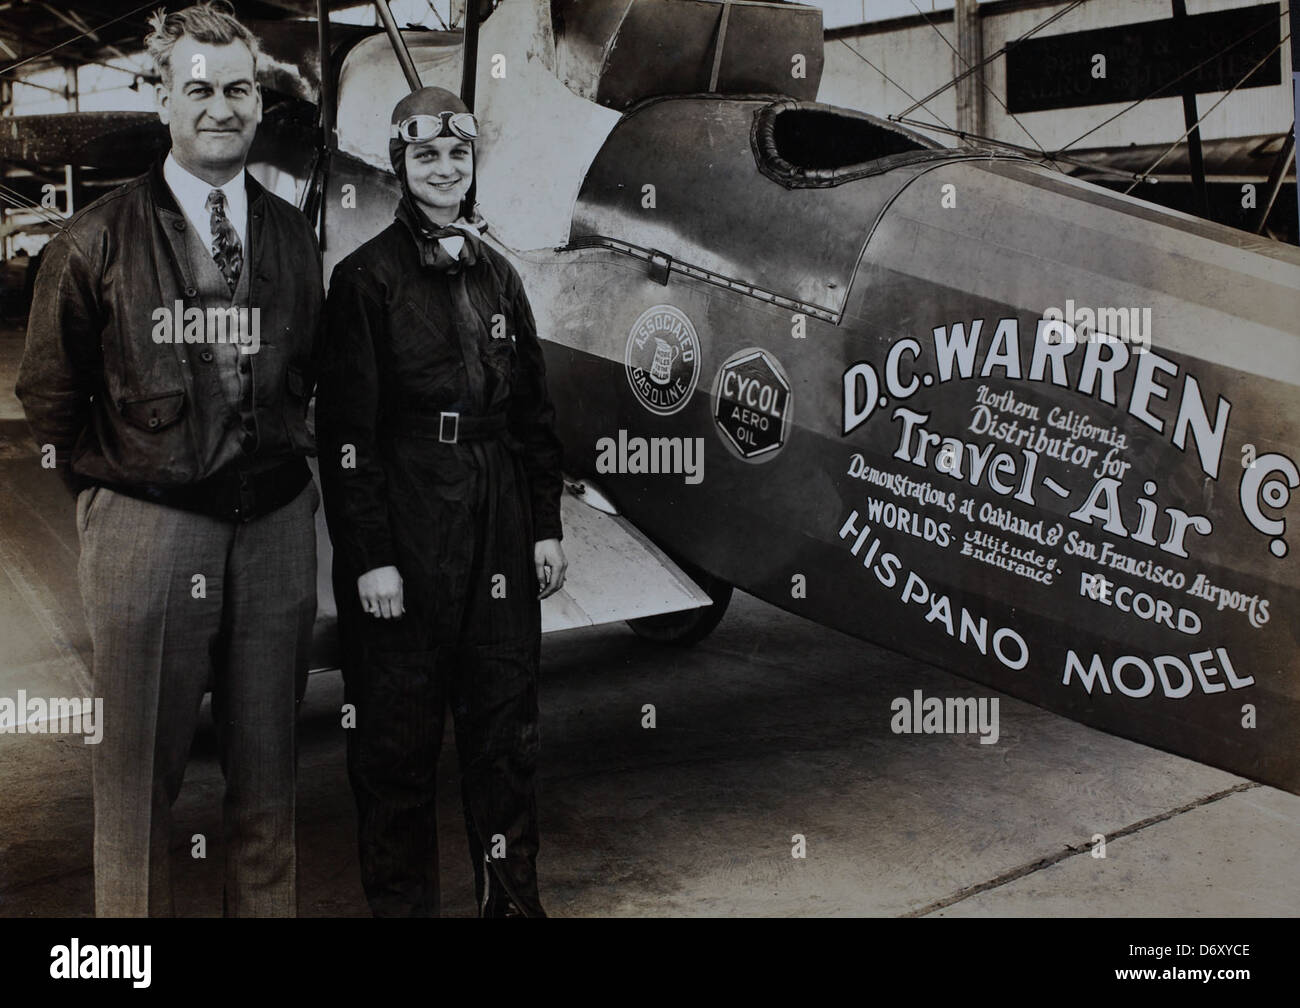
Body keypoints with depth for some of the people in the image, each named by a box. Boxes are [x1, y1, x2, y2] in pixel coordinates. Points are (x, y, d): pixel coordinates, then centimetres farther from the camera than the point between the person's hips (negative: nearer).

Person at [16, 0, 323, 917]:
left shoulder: (294, 237, 9)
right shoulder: (99, 239, -2)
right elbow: (48, 393, 5)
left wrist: (287, 464, 9)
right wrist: (113, 478, 2)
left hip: (276, 525, 3)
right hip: (148, 530, -3)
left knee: (267, 769, 13)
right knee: (139, 773, 6)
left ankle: (266, 907, 28)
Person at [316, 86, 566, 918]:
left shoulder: (498, 275, 12)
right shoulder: (367, 277, -3)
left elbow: (535, 412, 14)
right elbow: (347, 431, -8)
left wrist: (547, 525, 9)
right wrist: (369, 556, -13)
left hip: (498, 534, 5)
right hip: (405, 534, -5)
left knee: (506, 724, 12)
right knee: (399, 734, 5)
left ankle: (514, 895, 27)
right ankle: (402, 900, 21)